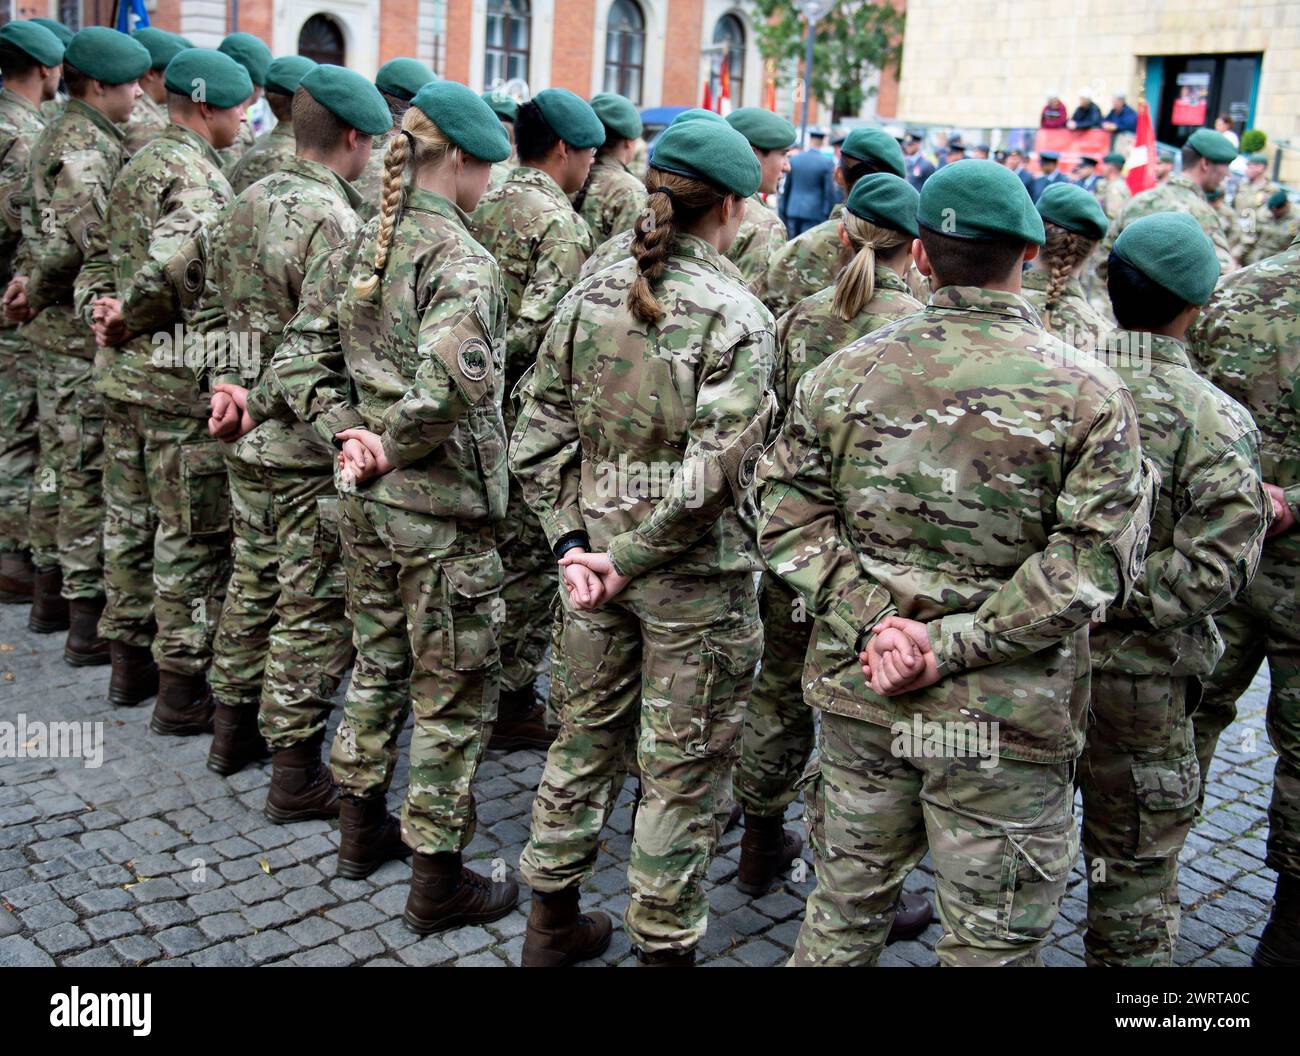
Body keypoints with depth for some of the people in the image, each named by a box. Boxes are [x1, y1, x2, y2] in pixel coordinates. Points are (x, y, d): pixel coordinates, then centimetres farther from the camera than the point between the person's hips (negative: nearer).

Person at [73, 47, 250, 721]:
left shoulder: (136, 167, 14)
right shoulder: (199, 178, -16)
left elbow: (100, 255, 17)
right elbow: (171, 265, -30)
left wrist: (98, 311, 2)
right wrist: (128, 319, -16)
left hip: (121, 373, 9)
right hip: (182, 380, -9)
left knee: (131, 516, 17)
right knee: (192, 535, 0)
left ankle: (130, 662, 31)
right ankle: (182, 690, 8)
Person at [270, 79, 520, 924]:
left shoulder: (361, 246, 6)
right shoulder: (463, 260, -19)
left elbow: (300, 357, 7)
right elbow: (451, 377, -34)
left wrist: (344, 430, -3)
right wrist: (396, 444, -19)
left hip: (368, 504, 8)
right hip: (443, 513, -8)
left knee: (378, 664, 24)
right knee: (455, 697, 7)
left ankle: (363, 828, 40)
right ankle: (438, 881, 20)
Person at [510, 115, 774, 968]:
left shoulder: (592, 295, 1)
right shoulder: (737, 318, -15)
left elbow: (539, 435, 0)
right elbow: (713, 473, -23)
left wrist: (574, 539, -1)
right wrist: (630, 558, -14)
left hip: (596, 548, 6)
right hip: (696, 577, -5)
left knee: (588, 734, 22)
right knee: (685, 768, 10)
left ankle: (553, 918, 37)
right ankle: (665, 943, 26)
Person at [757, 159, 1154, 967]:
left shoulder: (845, 372, -1)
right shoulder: (1088, 393, -9)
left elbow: (788, 514, -4)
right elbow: (1094, 560, -16)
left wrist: (875, 621, -10)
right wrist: (953, 645, -16)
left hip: (859, 692, 3)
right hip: (1005, 719, -3)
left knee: (845, 913, 22)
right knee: (991, 944, 15)